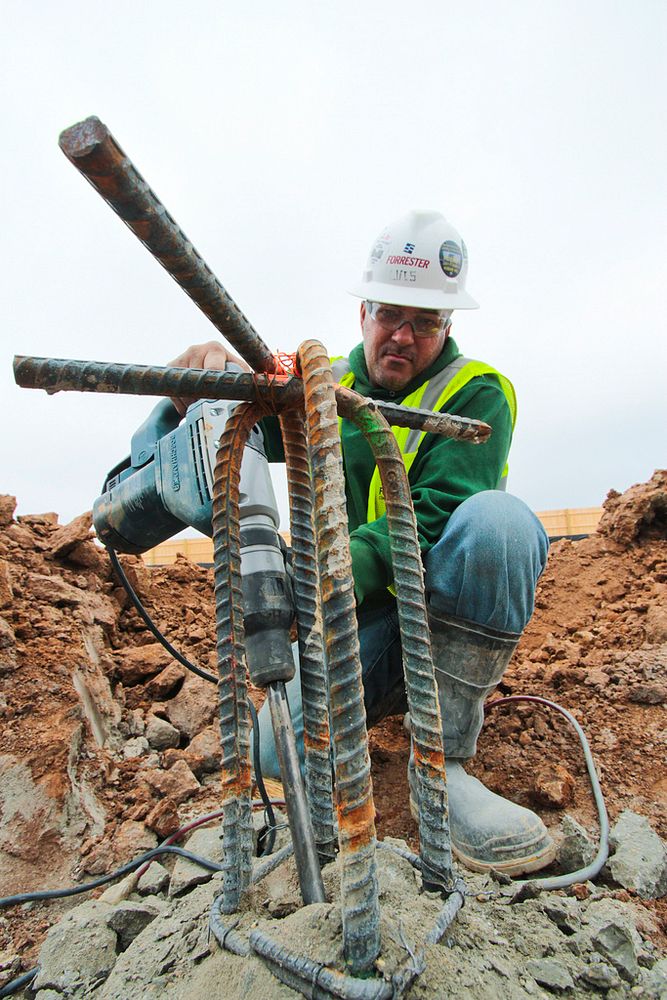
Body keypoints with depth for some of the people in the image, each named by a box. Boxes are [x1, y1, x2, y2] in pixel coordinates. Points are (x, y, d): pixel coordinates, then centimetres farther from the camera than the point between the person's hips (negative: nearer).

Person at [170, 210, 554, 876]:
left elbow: (434, 518, -21)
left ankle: (442, 762, -22)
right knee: (282, 750, -21)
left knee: (497, 517, -34)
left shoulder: (477, 393, -6)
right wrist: (207, 372, -18)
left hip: (452, 608, -2)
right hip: (357, 619, 3)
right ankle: (393, 693, 12)